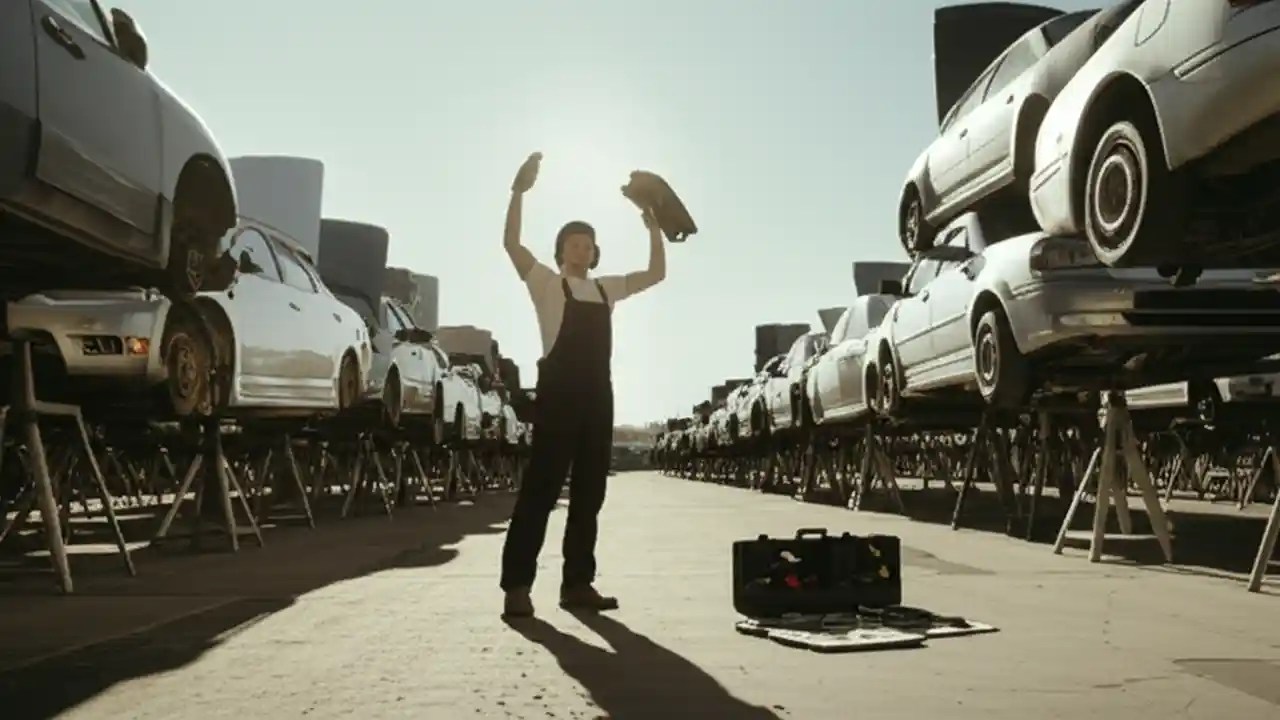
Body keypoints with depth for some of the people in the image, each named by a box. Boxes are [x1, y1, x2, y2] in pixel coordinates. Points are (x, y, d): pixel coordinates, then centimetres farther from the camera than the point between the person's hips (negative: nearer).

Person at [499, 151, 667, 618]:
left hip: (598, 394, 6)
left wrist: (653, 227, 15)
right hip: (558, 392, -6)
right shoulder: (546, 283, 4)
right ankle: (517, 585, -6)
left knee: (589, 491, 7)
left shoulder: (607, 288, 20)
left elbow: (656, 273, 25)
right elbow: (512, 244, -11)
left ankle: (578, 583, 13)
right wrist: (519, 191, -18)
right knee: (541, 487, -8)